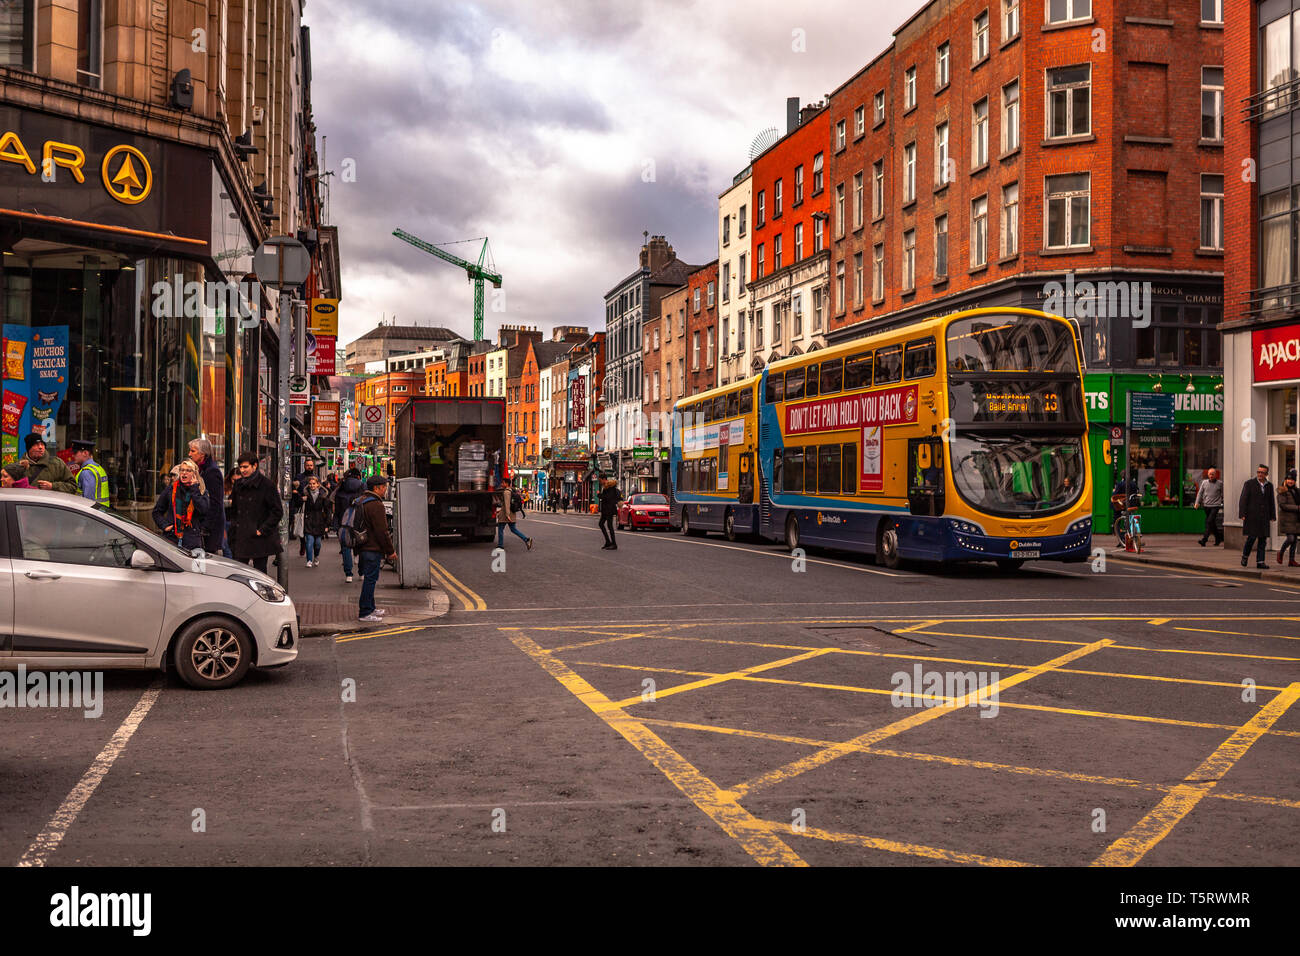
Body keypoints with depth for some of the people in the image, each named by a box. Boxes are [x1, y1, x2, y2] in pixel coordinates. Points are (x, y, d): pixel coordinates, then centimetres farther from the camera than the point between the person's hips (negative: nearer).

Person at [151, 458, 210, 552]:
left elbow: (204, 510, -13)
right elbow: (157, 511, 19)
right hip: (171, 538, 1)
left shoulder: (201, 491, 8)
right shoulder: (171, 489, 11)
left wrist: (194, 489, -7)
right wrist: (164, 525, 2)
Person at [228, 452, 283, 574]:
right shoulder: (238, 484, 9)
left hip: (260, 539, -5)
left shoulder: (266, 484, -8)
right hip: (241, 538, 5)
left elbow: (278, 511, -9)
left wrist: (262, 530, -11)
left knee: (260, 571, 0)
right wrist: (234, 525, 11)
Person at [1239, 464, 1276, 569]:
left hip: (1264, 516, 4)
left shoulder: (1269, 485, 10)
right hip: (1252, 515, -4)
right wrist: (1243, 515, -12)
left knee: (1263, 539, 2)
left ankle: (1260, 562, 5)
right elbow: (1243, 500, -5)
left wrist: (1272, 516, 9)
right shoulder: (1249, 483, -2)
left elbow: (1271, 502, 14)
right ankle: (1245, 555, 15)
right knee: (1252, 537, -8)